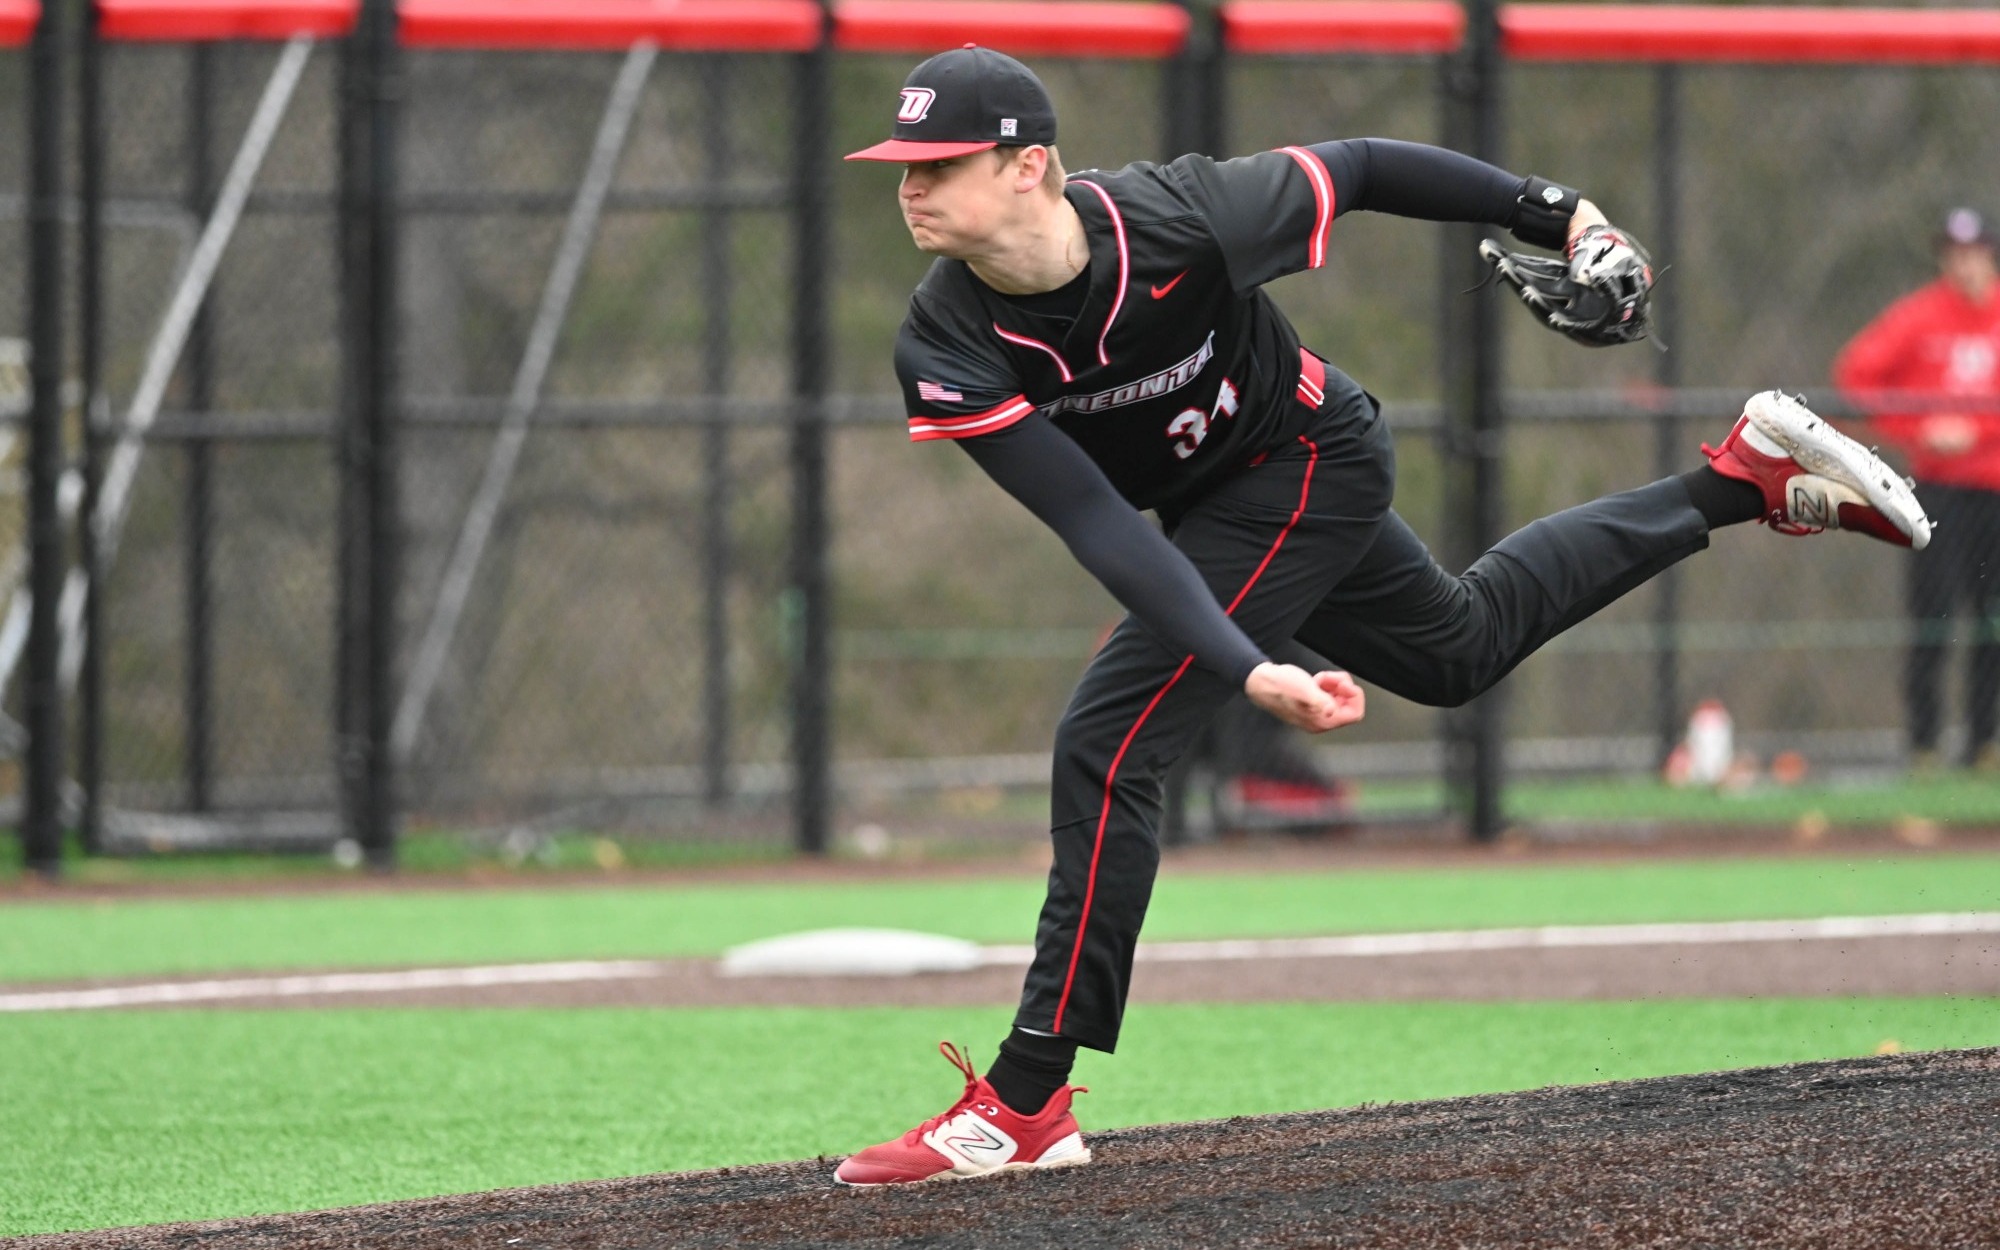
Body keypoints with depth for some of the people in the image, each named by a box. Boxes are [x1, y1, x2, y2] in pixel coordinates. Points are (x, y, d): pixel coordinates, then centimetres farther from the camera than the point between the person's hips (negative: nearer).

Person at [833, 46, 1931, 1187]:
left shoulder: (1176, 222, -35)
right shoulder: (948, 354, -27)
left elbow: (1355, 170, -17)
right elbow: (1099, 529, -32)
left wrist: (1559, 215, -5)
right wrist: (1249, 672, -45)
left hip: (1309, 467, -6)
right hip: (1219, 500, 6)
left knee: (1110, 743, -16)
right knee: (1459, 647, 26)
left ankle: (1028, 1107, -10)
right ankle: (1745, 477, 40)